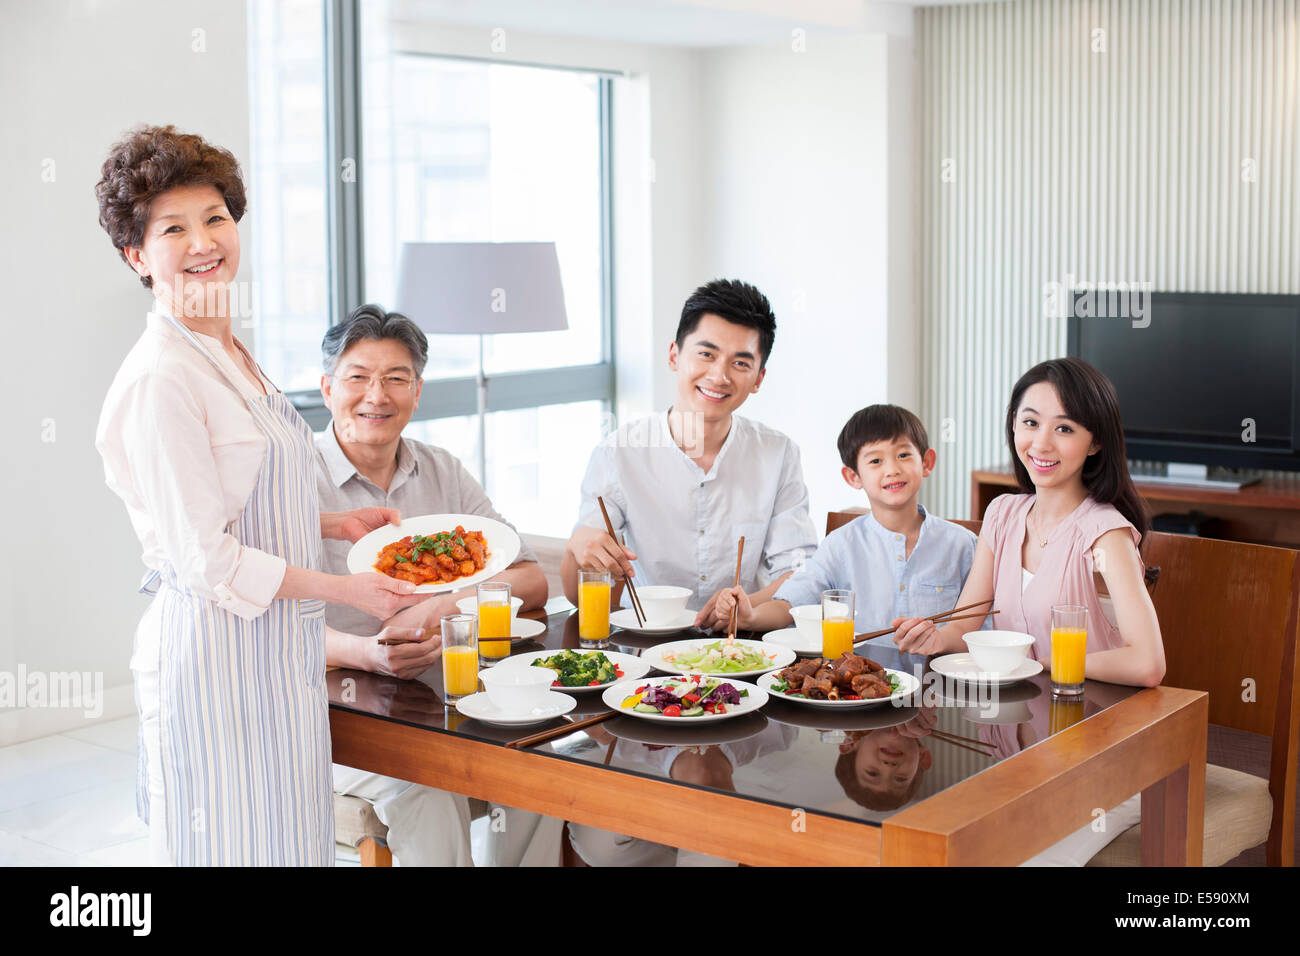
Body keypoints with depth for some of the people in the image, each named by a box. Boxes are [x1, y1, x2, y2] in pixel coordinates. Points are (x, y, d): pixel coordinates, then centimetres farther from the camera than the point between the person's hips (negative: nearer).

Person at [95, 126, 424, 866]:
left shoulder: (231, 356, 12)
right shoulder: (160, 379, -17)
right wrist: (343, 589, -17)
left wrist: (336, 523, 11)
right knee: (233, 843, 0)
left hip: (278, 650, 9)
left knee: (290, 837, 15)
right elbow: (203, 558, -18)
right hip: (215, 657, -9)